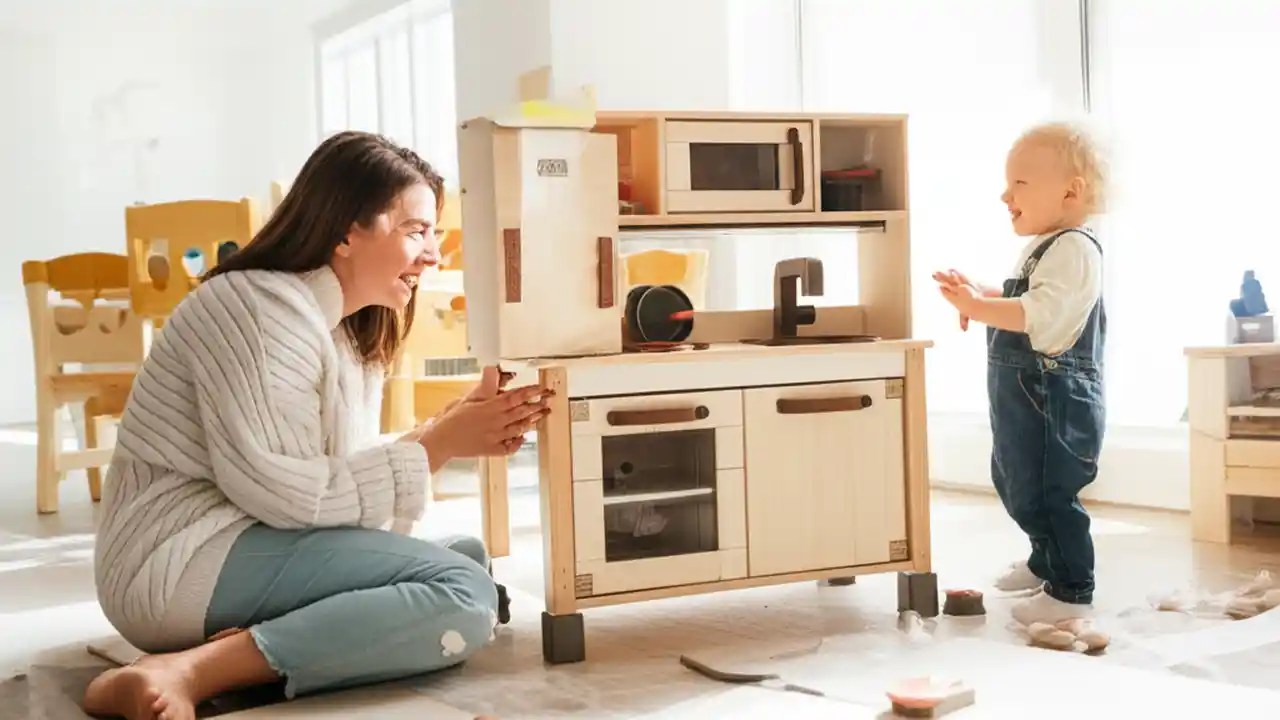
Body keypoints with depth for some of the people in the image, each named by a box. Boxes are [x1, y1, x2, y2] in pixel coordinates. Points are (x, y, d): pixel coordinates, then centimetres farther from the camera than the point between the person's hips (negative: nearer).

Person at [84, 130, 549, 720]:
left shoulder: (352, 333, 16)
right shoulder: (259, 307, -14)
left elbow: (350, 475, 4)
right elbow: (278, 492, -22)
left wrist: (460, 426, -8)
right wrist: (437, 445, -18)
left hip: (242, 548, 10)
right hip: (181, 566, -10)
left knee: (470, 556, 5)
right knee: (462, 595, -20)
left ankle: (254, 646, -15)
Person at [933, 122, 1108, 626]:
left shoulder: (1074, 248, -19)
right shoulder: (1042, 247, 15)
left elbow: (1042, 314, -32)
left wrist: (977, 307, -33)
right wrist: (980, 298, 8)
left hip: (1055, 399, -11)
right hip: (1027, 396, 11)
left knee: (1046, 493, -6)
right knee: (1014, 483, 23)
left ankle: (1071, 591, 6)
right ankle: (1045, 561, 41)